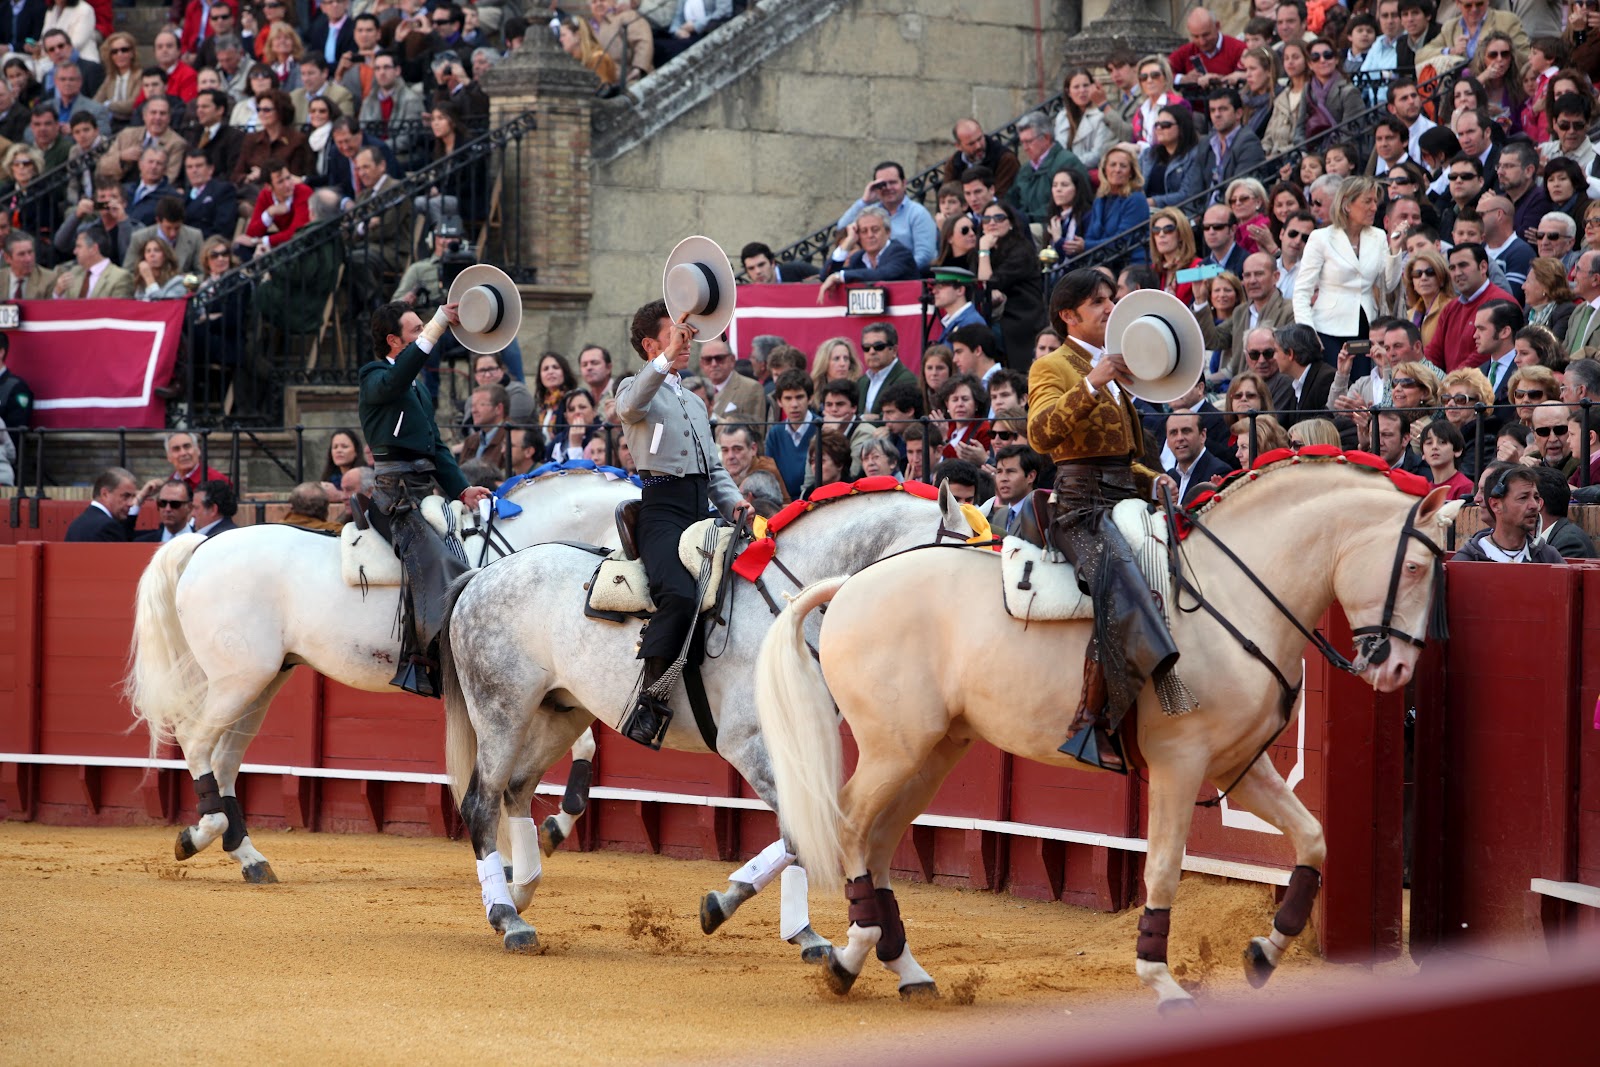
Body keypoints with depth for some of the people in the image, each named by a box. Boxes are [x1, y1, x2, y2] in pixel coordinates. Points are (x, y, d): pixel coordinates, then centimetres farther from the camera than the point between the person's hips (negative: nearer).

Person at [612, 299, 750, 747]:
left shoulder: (695, 404, 31)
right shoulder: (637, 388, 8)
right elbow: (629, 407, -19)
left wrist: (734, 504, 7)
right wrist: (667, 359, -31)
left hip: (700, 507, 8)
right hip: (662, 505, -8)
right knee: (680, 596, -31)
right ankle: (649, 701, -33)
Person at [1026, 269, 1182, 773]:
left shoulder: (1115, 372, 26)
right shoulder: (1054, 367, 1)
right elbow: (1041, 435, -19)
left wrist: (1154, 481, 14)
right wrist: (1090, 385, -27)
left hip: (1124, 498, 9)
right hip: (1082, 505, -9)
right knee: (1120, 581, -32)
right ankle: (1092, 720, -37)